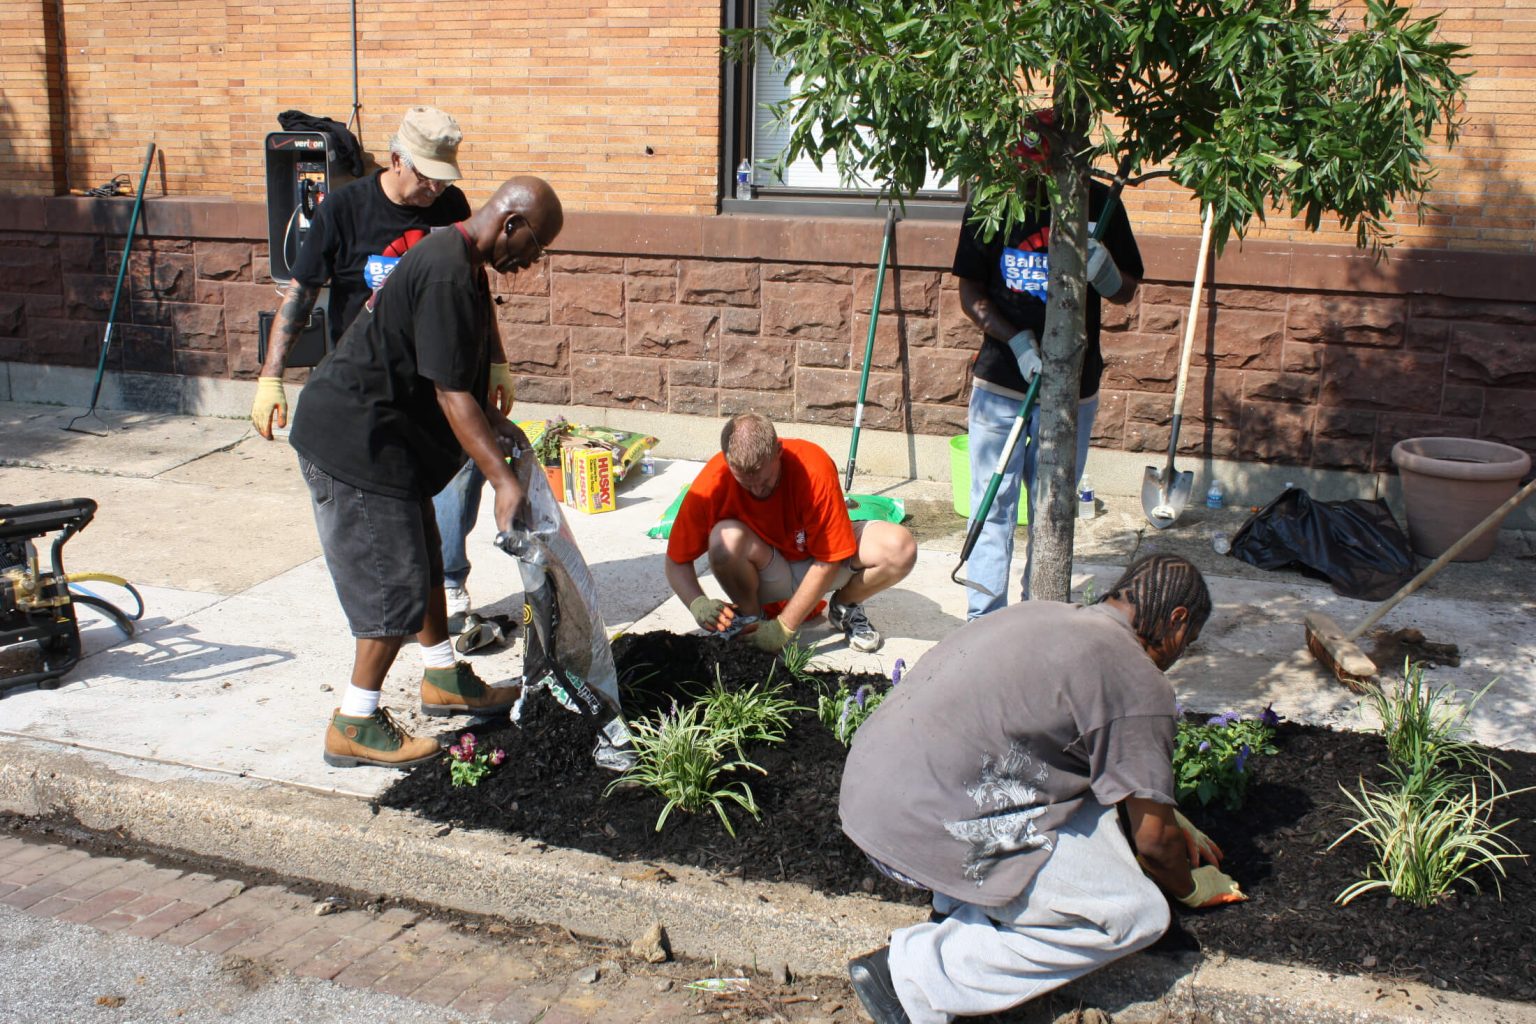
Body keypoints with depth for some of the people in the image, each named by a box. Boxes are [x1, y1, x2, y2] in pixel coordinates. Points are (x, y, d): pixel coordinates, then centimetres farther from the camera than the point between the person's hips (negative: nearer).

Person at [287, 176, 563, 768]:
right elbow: (450, 392, -26)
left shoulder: (461, 262, 10)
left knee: (424, 560, 20)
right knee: (397, 586, -5)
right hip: (355, 442, -11)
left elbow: (455, 377, 20)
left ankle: (444, 679, 37)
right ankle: (355, 726, 8)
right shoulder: (448, 275, -23)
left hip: (385, 435, 11)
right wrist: (503, 481, -28)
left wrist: (492, 422, 12)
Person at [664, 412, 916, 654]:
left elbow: (829, 560, -23)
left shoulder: (814, 469, -30)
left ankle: (844, 606, 5)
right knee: (727, 539, -35)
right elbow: (676, 562, -16)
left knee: (901, 548, -26)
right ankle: (749, 618, -5)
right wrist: (698, 604, -37)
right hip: (766, 573, 0)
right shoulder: (711, 485, -26)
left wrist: (784, 627, -26)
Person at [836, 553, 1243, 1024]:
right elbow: (1154, 840, 1)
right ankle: (914, 970, -5)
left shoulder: (1049, 614, 18)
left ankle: (958, 909, 11)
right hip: (925, 827, -9)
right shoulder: (1139, 684, -7)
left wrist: (1179, 827, 42)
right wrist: (1192, 888, 23)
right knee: (1137, 913, 0)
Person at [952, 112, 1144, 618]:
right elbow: (971, 293, 0)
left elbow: (1126, 291, 6)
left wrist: (1104, 272, -18)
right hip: (1000, 383, -1)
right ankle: (983, 623, 11)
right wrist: (1016, 340, -16)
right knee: (993, 507, 2)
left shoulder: (1098, 204, -2)